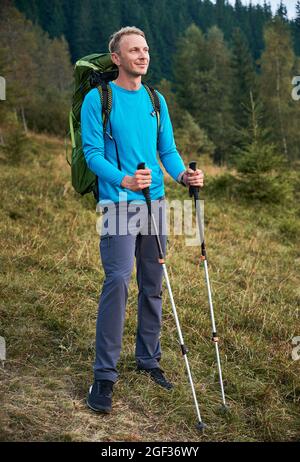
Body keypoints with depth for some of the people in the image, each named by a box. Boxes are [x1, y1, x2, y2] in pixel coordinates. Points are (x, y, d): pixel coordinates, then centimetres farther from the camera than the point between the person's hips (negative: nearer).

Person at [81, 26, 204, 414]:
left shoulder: (156, 100, 12)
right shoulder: (97, 99, -3)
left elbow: (167, 149, 12)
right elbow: (92, 152, -9)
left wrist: (183, 174, -10)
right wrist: (123, 180, -27)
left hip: (155, 202, 5)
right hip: (118, 204, -5)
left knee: (153, 286, 10)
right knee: (117, 283, -14)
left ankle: (148, 359, 24)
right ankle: (104, 374, -5)